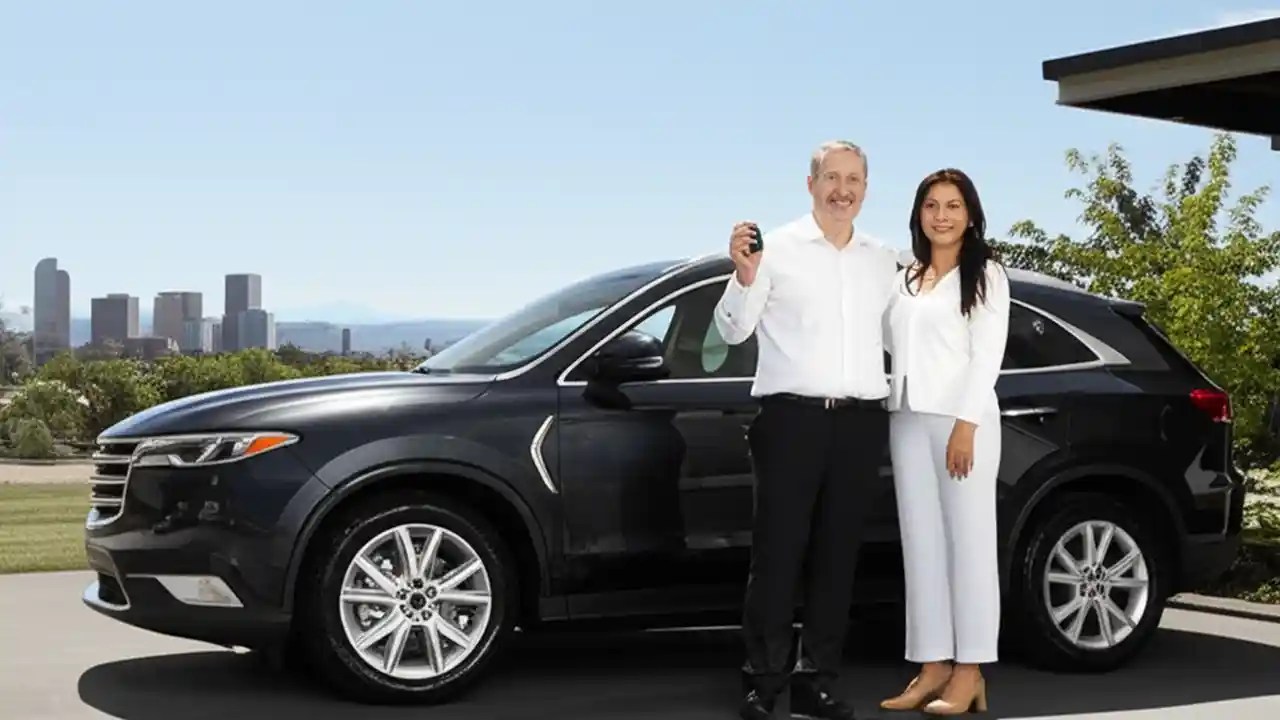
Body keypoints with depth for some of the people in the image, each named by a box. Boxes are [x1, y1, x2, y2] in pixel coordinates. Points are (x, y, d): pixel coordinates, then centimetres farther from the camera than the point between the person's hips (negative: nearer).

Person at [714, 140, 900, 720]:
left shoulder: (883, 261, 15)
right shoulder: (777, 248, 2)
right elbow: (734, 330, -3)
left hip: (861, 421, 4)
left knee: (836, 555, 6)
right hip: (791, 416, -4)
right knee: (778, 552, -4)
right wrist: (744, 276, -19)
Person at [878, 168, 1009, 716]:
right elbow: (892, 341, 12)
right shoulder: (905, 279, 20)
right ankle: (933, 666, 5)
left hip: (961, 418, -6)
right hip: (908, 419, 6)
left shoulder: (986, 275, 3)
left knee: (968, 540, -4)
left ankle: (969, 673, -3)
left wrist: (966, 423, -15)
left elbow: (987, 354, -7)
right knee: (921, 543, 3)